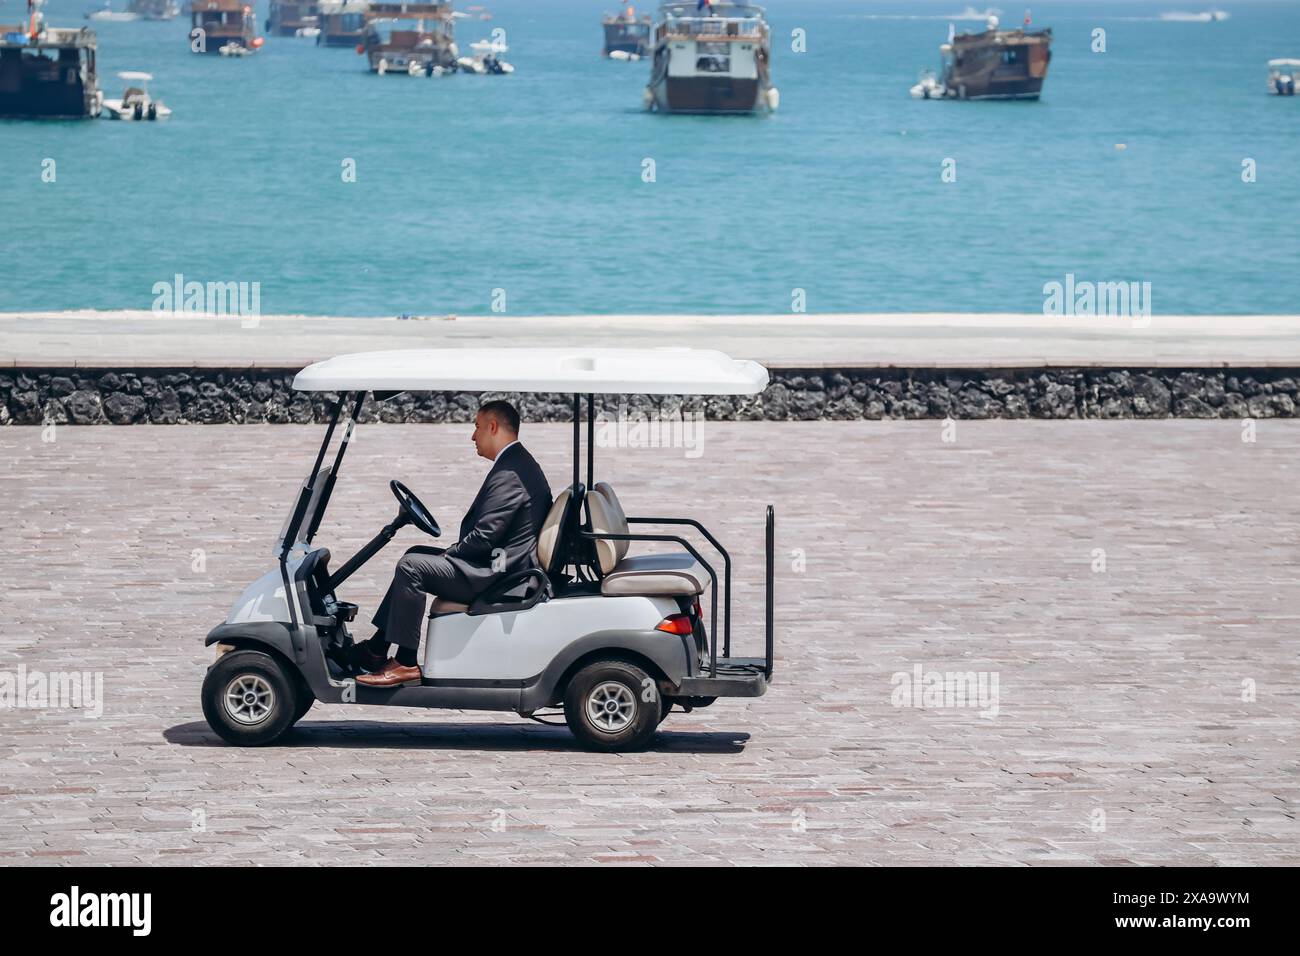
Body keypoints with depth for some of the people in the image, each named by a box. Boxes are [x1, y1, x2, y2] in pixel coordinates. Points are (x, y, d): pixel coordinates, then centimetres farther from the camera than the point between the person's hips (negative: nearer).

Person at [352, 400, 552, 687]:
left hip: (496, 574, -12)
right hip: (500, 565, 12)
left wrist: (449, 554, -8)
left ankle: (406, 664, -14)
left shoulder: (508, 474, -19)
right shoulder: (520, 464, 16)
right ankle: (376, 649, 18)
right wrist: (452, 553, 11)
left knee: (411, 566, -18)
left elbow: (485, 536, -23)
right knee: (417, 555, 19)